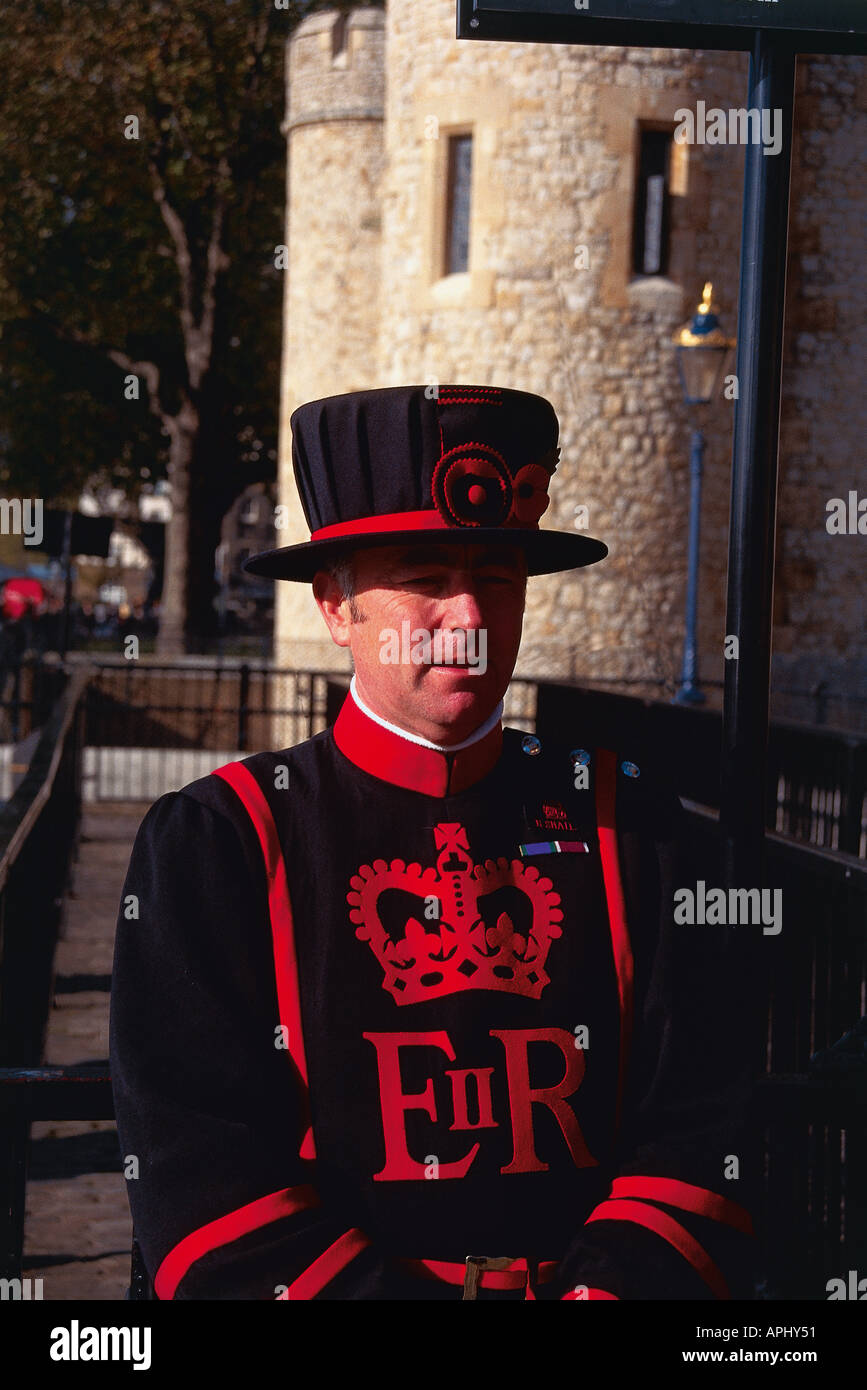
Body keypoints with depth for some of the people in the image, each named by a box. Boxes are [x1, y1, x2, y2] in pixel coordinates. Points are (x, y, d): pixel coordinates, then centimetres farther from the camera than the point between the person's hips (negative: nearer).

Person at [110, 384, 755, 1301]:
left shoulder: (630, 821, 11)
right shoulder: (212, 845, 4)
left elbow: (701, 1131, 7)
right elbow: (203, 1181, -3)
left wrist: (610, 1289, -11)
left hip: (592, 1280, 1)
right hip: (340, 1282, 0)